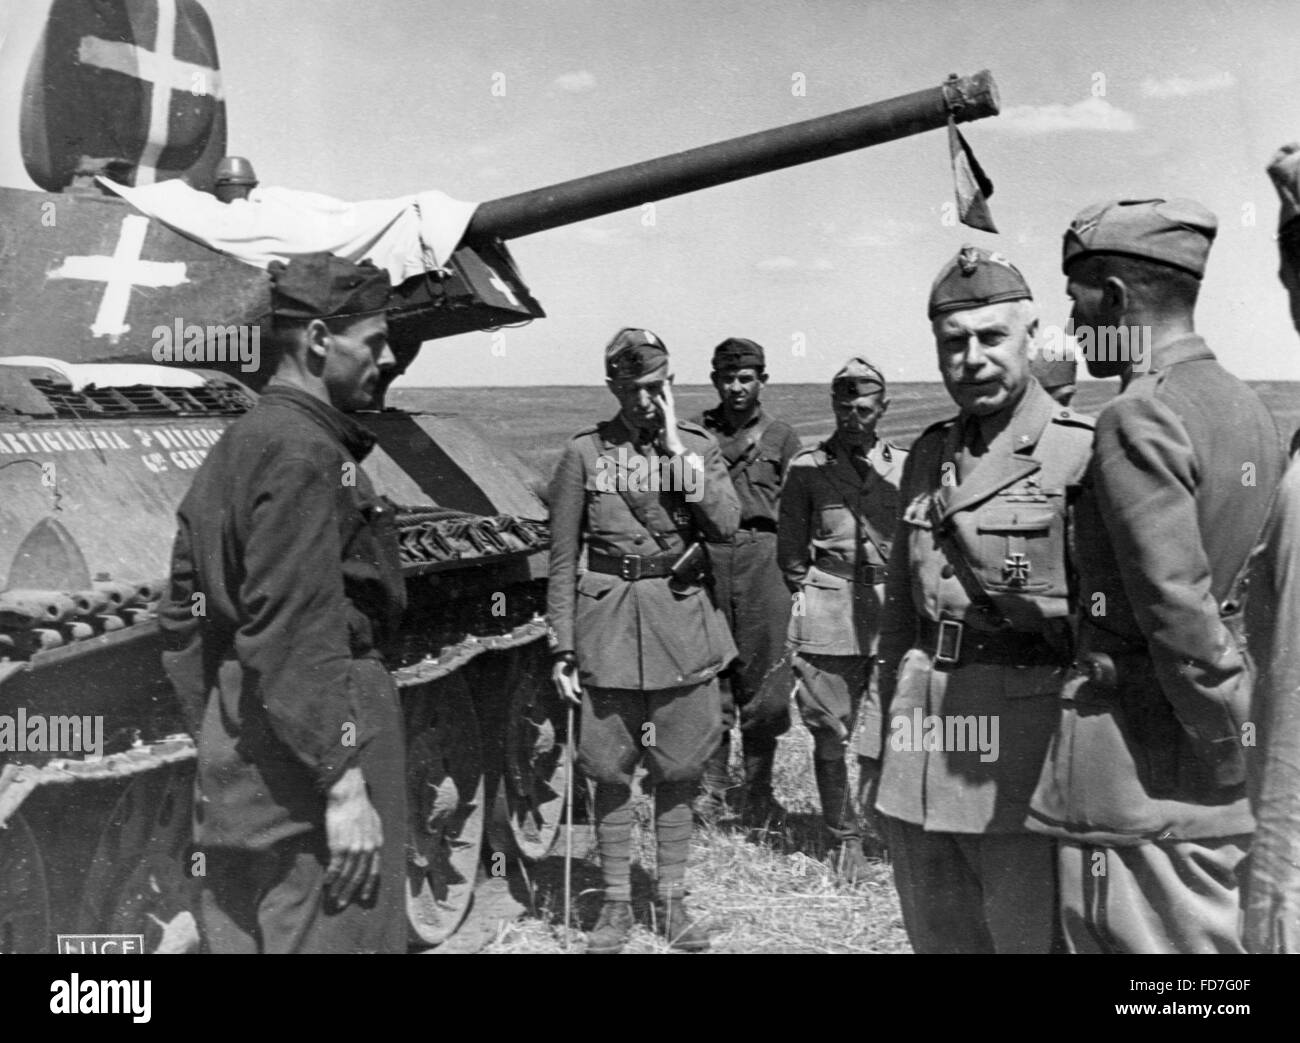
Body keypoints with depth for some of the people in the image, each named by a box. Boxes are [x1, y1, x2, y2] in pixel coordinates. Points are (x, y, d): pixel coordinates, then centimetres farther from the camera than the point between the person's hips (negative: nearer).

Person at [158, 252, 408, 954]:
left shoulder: (236, 443, 15)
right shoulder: (303, 451, -15)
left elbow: (182, 620, 18)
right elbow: (296, 635, -23)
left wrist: (216, 733, 21)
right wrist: (345, 783, -22)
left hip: (233, 767, 10)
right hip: (304, 757, -10)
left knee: (241, 935, 17)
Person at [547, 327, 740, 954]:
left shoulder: (698, 446, 4)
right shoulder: (585, 453, 0)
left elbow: (726, 525, -12)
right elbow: (562, 559, 1)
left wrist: (676, 448, -13)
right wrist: (562, 649, -1)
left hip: (683, 621, 1)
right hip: (607, 621, -1)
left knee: (678, 770, 9)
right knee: (610, 770, 6)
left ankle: (671, 898, 24)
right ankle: (616, 903, 21)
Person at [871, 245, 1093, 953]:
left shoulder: (1081, 451, -9)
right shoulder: (929, 453, 11)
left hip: (1020, 751, -6)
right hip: (919, 752, 6)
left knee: (1034, 938, 4)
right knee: (937, 938, 18)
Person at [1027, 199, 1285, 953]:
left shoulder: (1142, 418, -18)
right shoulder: (1247, 405, 9)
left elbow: (1180, 610, -23)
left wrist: (1230, 746, -13)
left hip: (1151, 782, -9)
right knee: (1219, 938, 19)